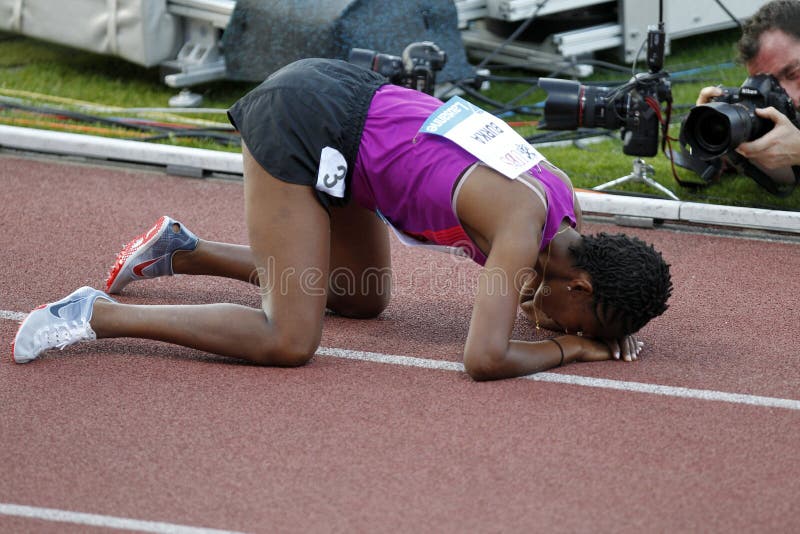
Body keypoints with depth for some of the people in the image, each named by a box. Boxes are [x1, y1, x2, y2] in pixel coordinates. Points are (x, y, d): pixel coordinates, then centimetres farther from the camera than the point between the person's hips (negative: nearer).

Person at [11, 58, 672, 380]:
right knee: (290, 341, -13)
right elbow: (485, 359, -30)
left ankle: (182, 250, 23)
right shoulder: (524, 228, -21)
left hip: (344, 96, 10)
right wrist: (572, 351, -12)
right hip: (298, 122, -10)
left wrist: (611, 324, 6)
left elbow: (527, 293, 25)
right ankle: (97, 315, -7)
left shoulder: (564, 200, 4)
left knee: (365, 299, 22)